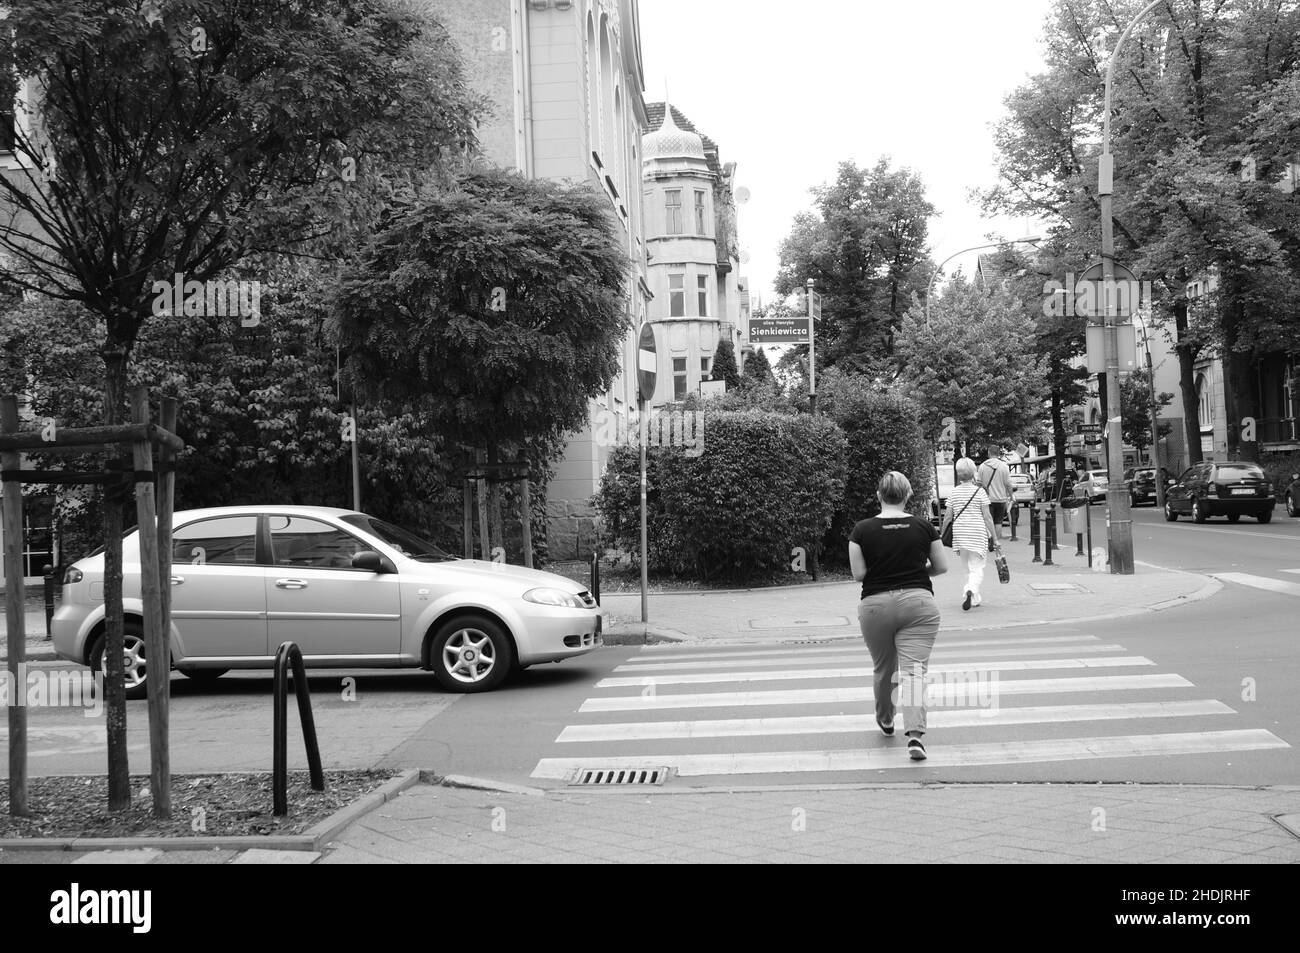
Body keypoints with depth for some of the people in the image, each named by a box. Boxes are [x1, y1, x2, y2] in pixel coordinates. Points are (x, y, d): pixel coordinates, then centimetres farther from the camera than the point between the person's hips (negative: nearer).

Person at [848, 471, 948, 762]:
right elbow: (942, 566, 6)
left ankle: (885, 721, 41)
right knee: (914, 670, -5)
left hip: (875, 605, 0)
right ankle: (915, 733, -22)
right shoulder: (924, 527, 1)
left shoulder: (862, 530, -3)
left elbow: (858, 573, -3)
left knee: (883, 669, 19)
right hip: (918, 602, 0)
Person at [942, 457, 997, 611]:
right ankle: (971, 591, -27)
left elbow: (948, 518, 2)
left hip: (960, 534, 3)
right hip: (978, 534, -3)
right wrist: (994, 538, -1)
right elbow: (987, 517, -6)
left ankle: (975, 598, 22)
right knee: (977, 568, -1)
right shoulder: (980, 491, -4)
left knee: (968, 568, 17)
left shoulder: (953, 492, 2)